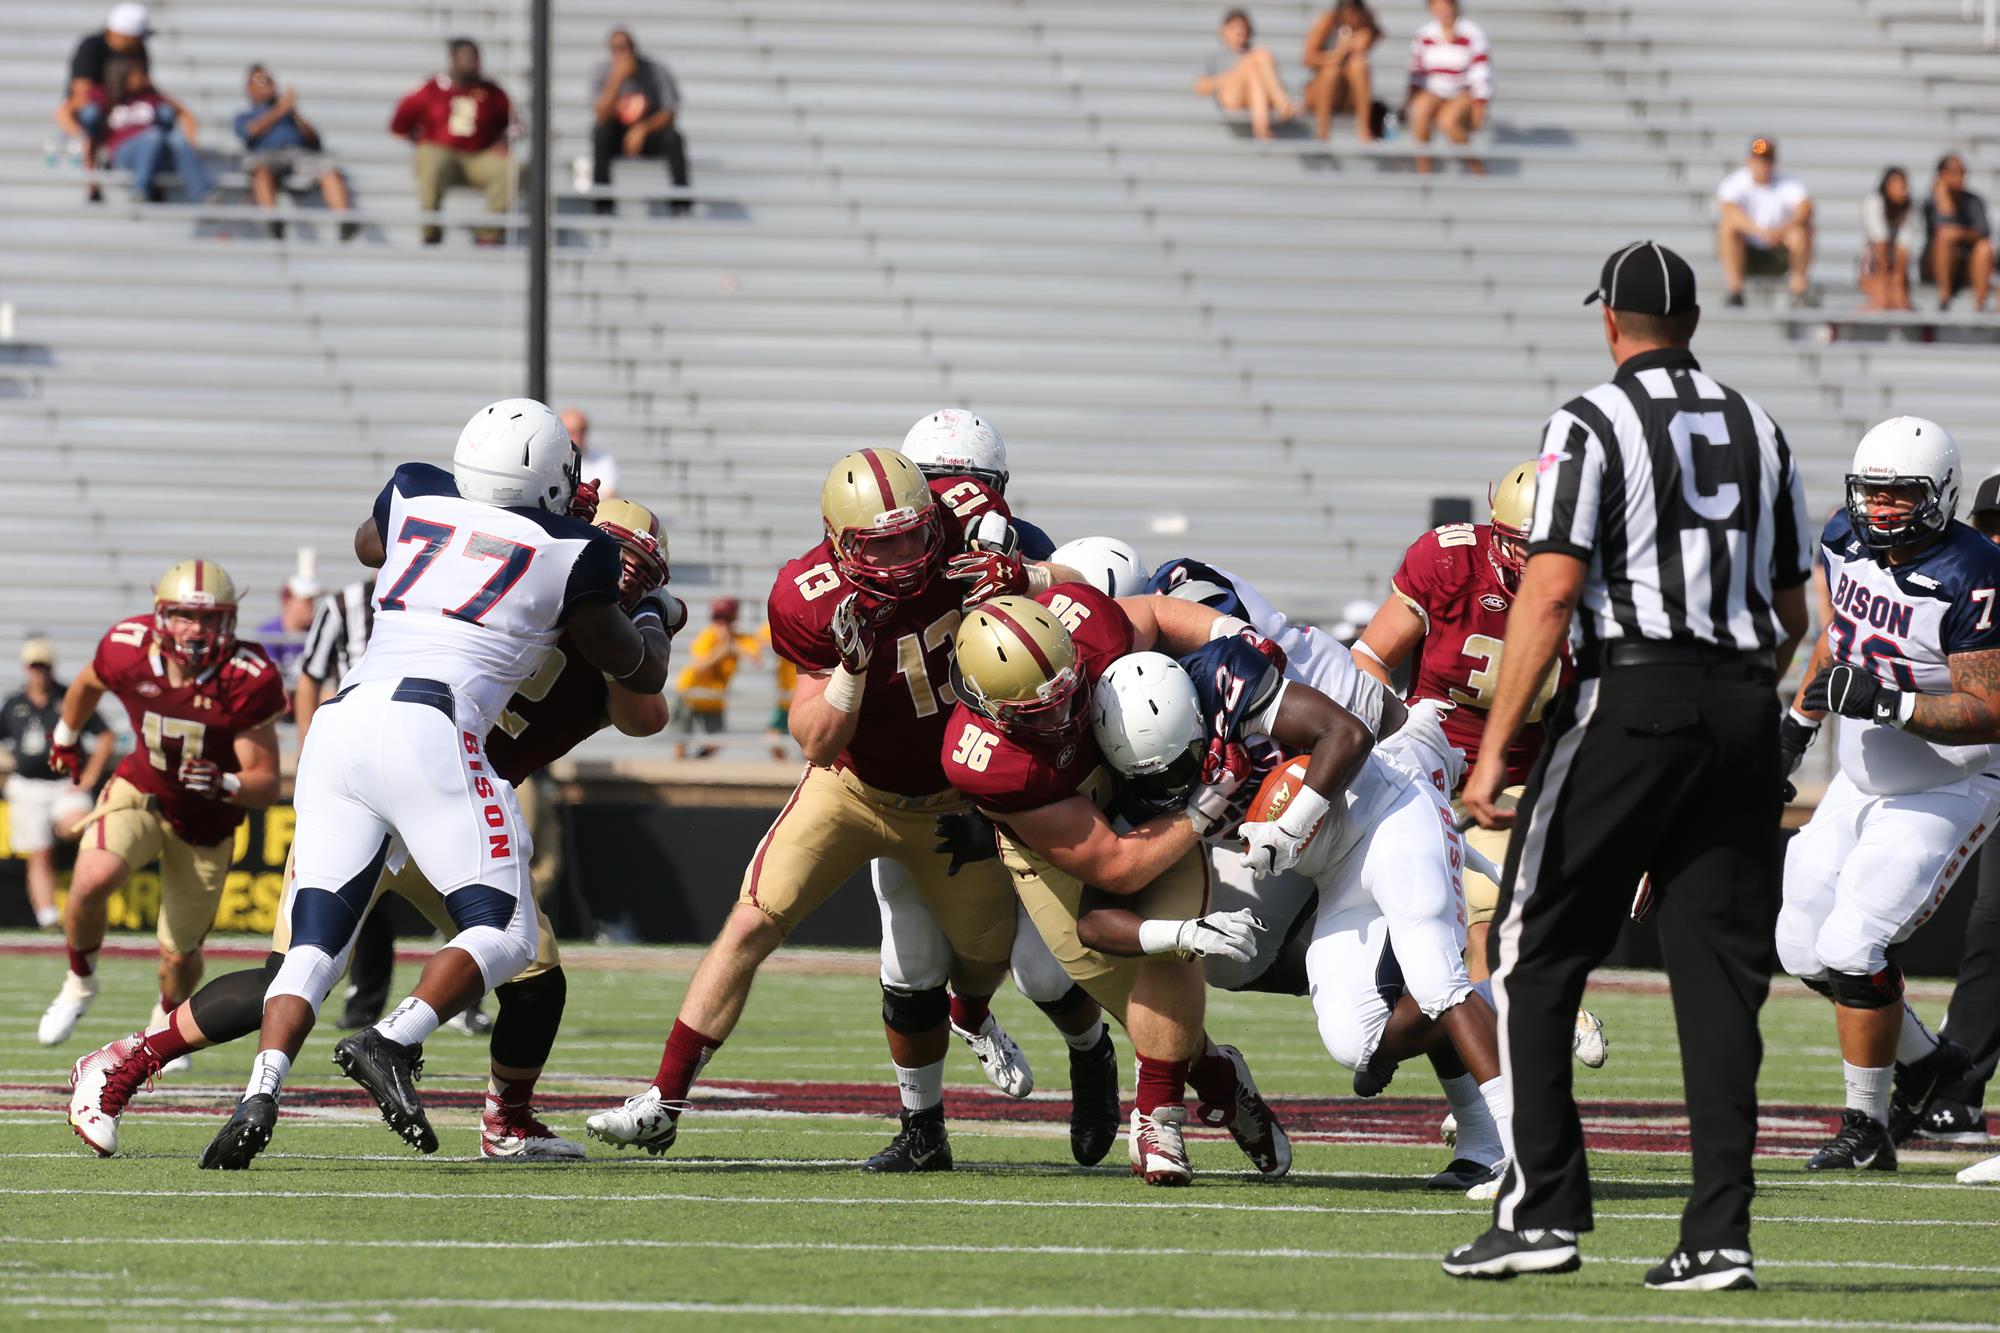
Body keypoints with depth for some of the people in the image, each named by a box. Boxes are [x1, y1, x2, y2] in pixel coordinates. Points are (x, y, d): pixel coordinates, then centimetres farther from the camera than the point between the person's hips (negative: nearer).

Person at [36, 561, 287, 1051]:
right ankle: (80, 982, 1)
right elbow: (88, 684, 7)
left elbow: (266, 786, -22)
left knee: (179, 955, 7)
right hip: (140, 791, 1)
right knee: (91, 882, -30)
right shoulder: (128, 649, -21)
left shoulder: (247, 681, -27)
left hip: (207, 820, -1)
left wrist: (223, 785, -44)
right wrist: (66, 736, 25)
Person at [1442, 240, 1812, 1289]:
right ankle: (1720, 1231, 0)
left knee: (1535, 957, 4)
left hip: (1633, 697, -5)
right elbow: (1792, 616, 16)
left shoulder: (1593, 425, -5)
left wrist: (1495, 750, -12)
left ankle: (1544, 1208, -3)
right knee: (1719, 969, 5)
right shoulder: (1758, 432, 13)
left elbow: (1551, 591, -12)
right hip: (1742, 709, 5)